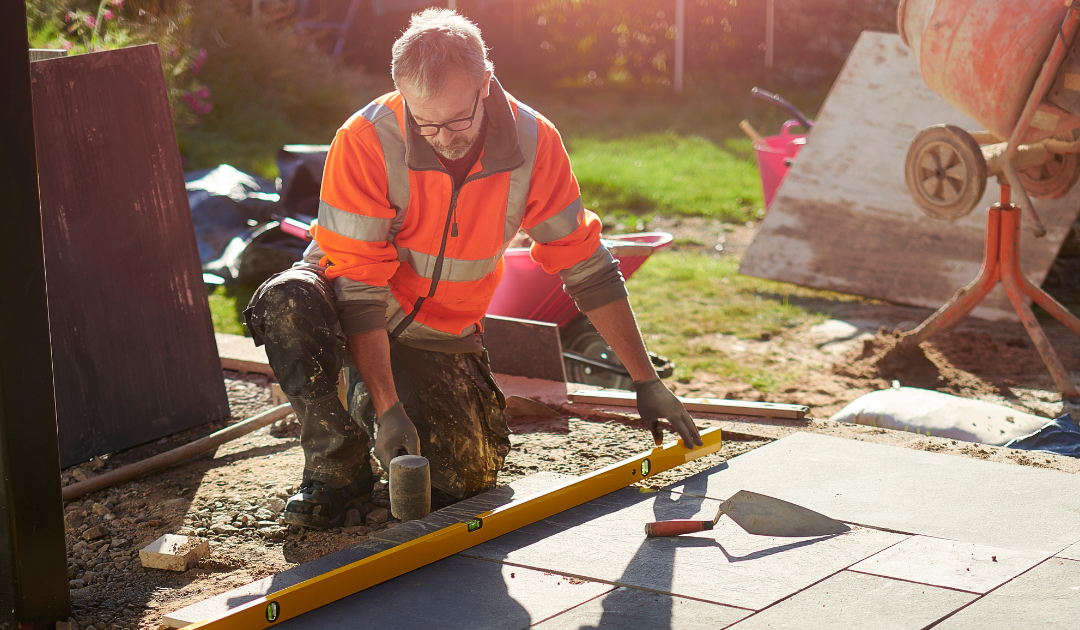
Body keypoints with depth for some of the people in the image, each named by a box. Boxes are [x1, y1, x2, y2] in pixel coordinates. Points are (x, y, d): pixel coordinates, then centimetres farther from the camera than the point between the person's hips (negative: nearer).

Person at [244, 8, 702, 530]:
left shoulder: (533, 142, -18)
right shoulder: (365, 141, -28)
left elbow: (585, 266, -10)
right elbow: (359, 287, -27)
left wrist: (646, 382, -11)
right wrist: (388, 409, -34)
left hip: (441, 333, 3)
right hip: (353, 314, -2)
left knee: (465, 478, -14)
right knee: (287, 301, -35)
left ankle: (369, 398, 19)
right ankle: (337, 464, -13)